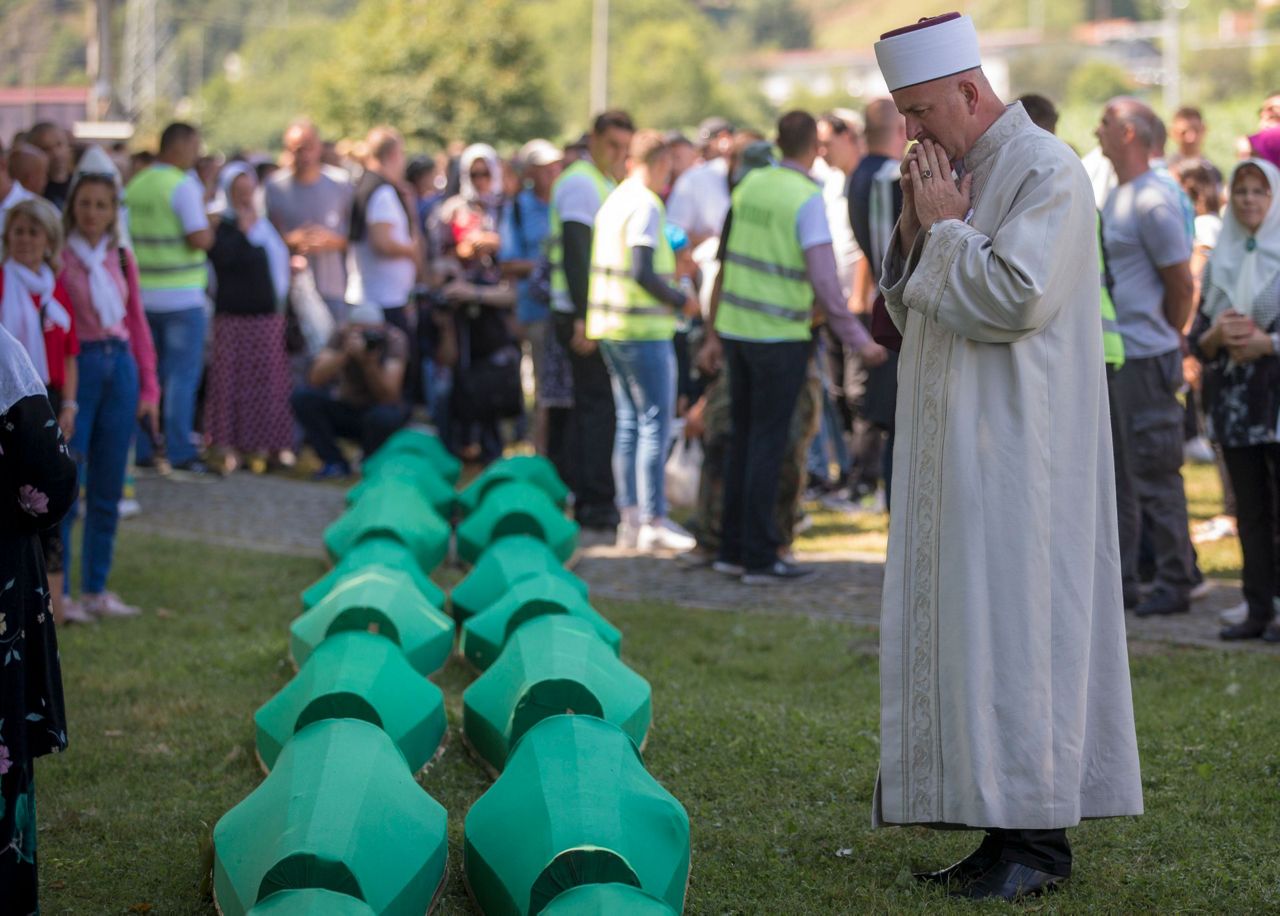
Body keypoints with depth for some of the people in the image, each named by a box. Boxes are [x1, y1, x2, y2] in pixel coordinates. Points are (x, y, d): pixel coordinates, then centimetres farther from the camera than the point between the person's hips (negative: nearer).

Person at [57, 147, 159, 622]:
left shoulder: (121, 259, 10)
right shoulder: (57, 258, -5)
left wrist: (149, 386, 10)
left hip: (120, 368, 5)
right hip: (76, 368, -5)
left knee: (108, 490, 9)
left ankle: (96, 590, 17)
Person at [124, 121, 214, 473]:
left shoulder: (134, 186, 9)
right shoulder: (183, 185, -12)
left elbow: (126, 235, 14)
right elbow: (200, 238, -19)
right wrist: (209, 228, 1)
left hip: (142, 294, 6)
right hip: (181, 297, -6)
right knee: (182, 375, -2)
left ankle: (140, 449, 13)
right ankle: (180, 452, -4)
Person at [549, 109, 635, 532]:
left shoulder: (602, 184, 19)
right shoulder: (581, 183, -12)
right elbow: (575, 253, -20)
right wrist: (584, 319, -25)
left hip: (597, 313, 10)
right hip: (586, 314, -10)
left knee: (589, 406, 14)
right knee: (600, 406, -8)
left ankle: (581, 497, 20)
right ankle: (598, 504, -6)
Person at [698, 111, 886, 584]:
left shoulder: (750, 185, 6)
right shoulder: (807, 198, -13)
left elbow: (726, 262, 11)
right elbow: (824, 283, -17)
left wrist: (714, 333, 19)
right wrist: (859, 340, -10)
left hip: (735, 327, 6)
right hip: (780, 335, -6)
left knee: (744, 438, 14)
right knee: (767, 443, 0)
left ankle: (733, 549, 20)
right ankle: (759, 557, 3)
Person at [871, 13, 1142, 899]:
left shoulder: (1047, 172, -11)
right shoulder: (955, 174, 16)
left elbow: (1016, 296, -21)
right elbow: (909, 305, 18)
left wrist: (948, 228, -11)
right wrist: (918, 231, 2)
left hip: (1015, 453, -9)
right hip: (954, 452, 9)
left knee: (1014, 623, -9)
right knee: (962, 624, 7)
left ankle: (1037, 839, -5)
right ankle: (1004, 828, 12)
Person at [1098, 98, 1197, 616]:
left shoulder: (1152, 202, -16)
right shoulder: (1115, 196, 13)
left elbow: (1181, 284, -12)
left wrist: (1168, 339, 0)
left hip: (1146, 359, -10)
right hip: (1113, 359, 10)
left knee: (1155, 476, -3)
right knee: (1116, 475, 13)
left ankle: (1175, 585, 4)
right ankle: (1120, 581, 20)